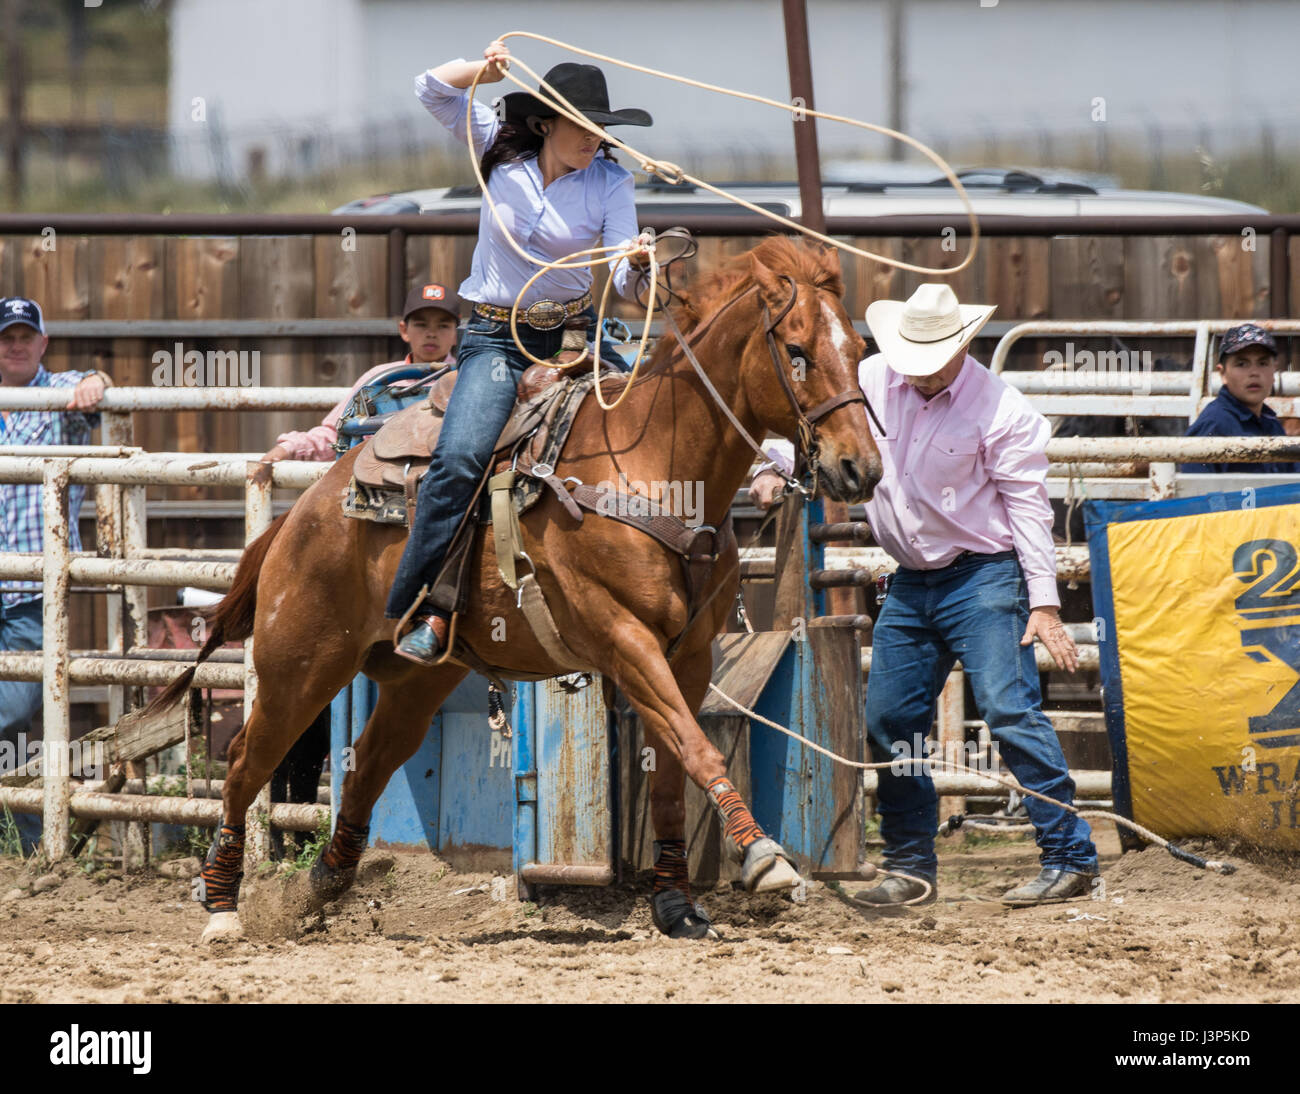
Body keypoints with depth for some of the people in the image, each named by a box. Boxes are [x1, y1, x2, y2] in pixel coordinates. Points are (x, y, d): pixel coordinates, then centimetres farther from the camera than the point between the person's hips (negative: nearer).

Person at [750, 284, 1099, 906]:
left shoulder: (1001, 410, -12)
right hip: (910, 585, 6)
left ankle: (1069, 858, -14)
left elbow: (1027, 505, -13)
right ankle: (911, 866, 17)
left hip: (983, 579, -6)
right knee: (889, 722, 6)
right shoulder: (871, 381, 2)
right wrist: (778, 469, 2)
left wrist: (1044, 603, -17)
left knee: (1009, 710, -17)